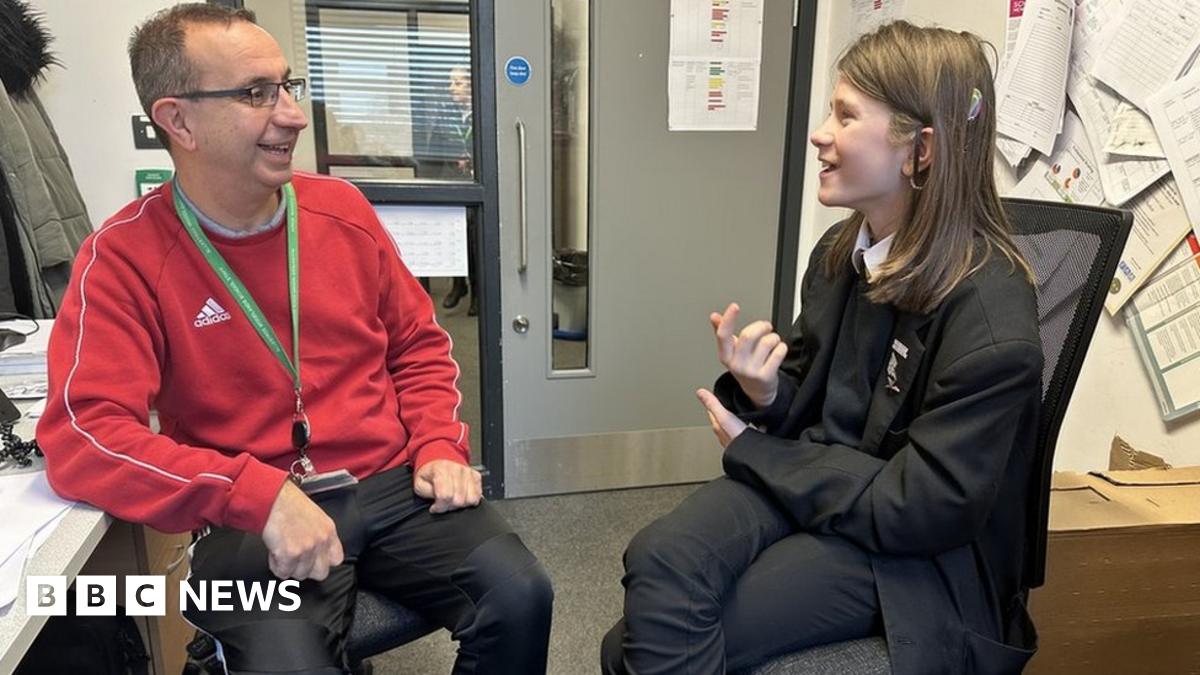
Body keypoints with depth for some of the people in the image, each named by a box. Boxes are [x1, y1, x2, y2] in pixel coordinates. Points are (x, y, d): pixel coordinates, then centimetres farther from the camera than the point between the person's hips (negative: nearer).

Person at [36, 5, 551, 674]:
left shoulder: (341, 206, 5)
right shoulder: (126, 257, -6)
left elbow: (419, 345, 13)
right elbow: (82, 435, -15)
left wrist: (440, 446, -3)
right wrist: (258, 495, -25)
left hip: (392, 485, 3)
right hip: (253, 521, -3)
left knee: (521, 595, -17)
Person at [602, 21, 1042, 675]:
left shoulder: (990, 322, -20)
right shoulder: (840, 250, 2)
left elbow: (921, 510, -19)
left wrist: (752, 452, -12)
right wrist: (762, 394, -12)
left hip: (908, 555, -5)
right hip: (807, 476, 6)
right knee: (656, 559, -23)